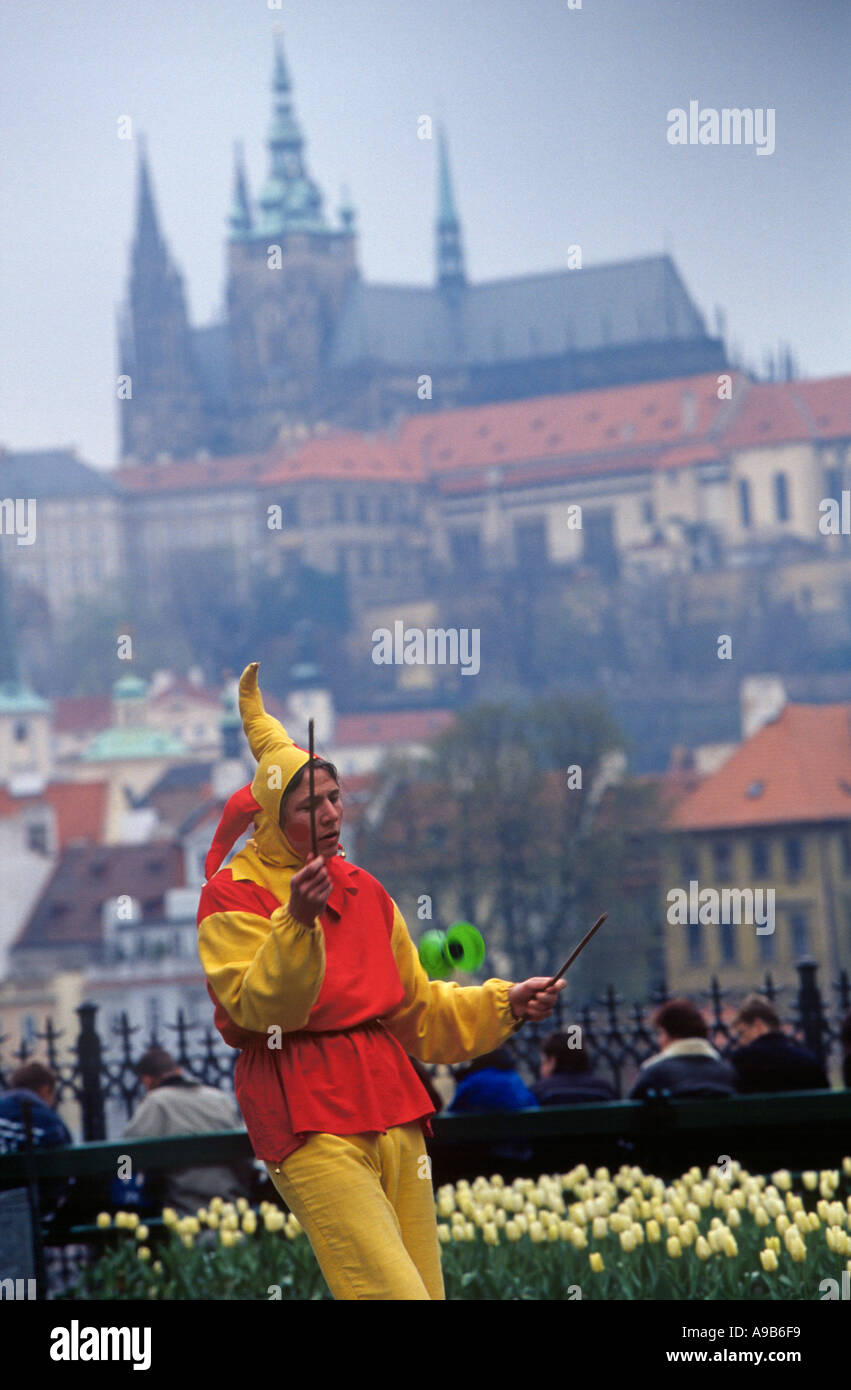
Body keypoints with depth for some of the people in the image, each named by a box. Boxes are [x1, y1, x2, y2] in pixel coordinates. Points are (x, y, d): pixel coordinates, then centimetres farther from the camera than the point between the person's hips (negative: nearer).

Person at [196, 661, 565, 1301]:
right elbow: (260, 1009, -16)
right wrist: (297, 922, -28)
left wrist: (505, 1005, 13)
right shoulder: (234, 894, -2)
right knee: (393, 1293, -20)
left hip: (393, 1110, 7)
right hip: (309, 1122, -7)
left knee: (427, 1290, 1)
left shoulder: (363, 890, 20)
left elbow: (418, 1008, 26)